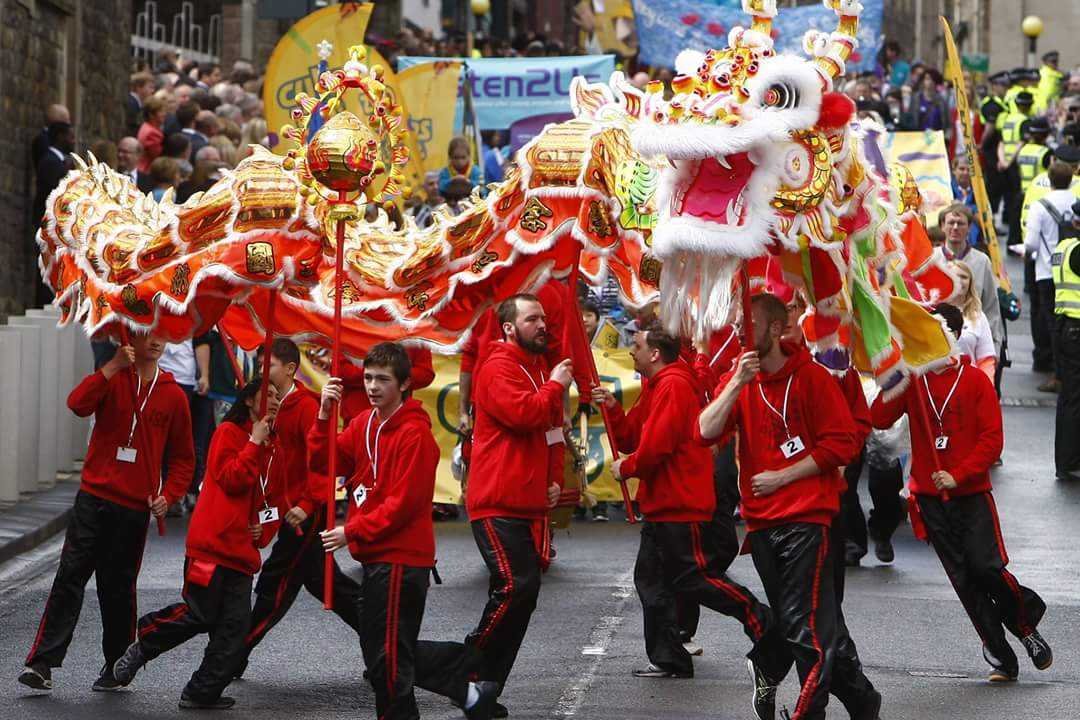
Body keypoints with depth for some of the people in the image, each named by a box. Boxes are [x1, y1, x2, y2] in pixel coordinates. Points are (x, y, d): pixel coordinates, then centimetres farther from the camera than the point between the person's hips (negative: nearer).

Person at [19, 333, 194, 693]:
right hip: (94, 498, -1)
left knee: (118, 588, 6)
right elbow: (78, 404, -18)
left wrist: (168, 495, -3)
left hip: (135, 507, 1)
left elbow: (183, 457, 12)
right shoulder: (112, 379, 3)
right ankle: (42, 663, -8)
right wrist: (113, 367, -23)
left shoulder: (173, 396, 6)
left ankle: (117, 666, 17)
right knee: (69, 578, -6)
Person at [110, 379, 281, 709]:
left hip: (243, 550, 7)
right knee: (200, 615, -10)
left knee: (234, 626, 0)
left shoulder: (272, 446, 18)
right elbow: (231, 479, -15)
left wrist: (263, 530, 9)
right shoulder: (229, 433, -2)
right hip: (212, 544, -7)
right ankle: (142, 646, 13)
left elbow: (275, 497, 26)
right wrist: (254, 443, -11)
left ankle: (203, 693, 5)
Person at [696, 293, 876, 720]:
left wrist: (784, 476, -11)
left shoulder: (811, 377, -5)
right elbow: (705, 433, -5)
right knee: (791, 625, 12)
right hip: (760, 521, 7)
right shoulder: (736, 382, 10)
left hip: (805, 517, -7)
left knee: (806, 628, -11)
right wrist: (737, 384, -14)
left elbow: (843, 443, -9)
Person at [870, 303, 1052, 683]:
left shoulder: (975, 380, -2)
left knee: (987, 567, -16)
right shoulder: (913, 380, 6)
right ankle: (1000, 657, 9)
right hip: (930, 497, 3)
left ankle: (1026, 624, 11)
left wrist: (959, 475, -16)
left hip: (972, 495, -3)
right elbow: (879, 419, -5)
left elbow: (992, 440, -6)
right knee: (963, 581, 2)